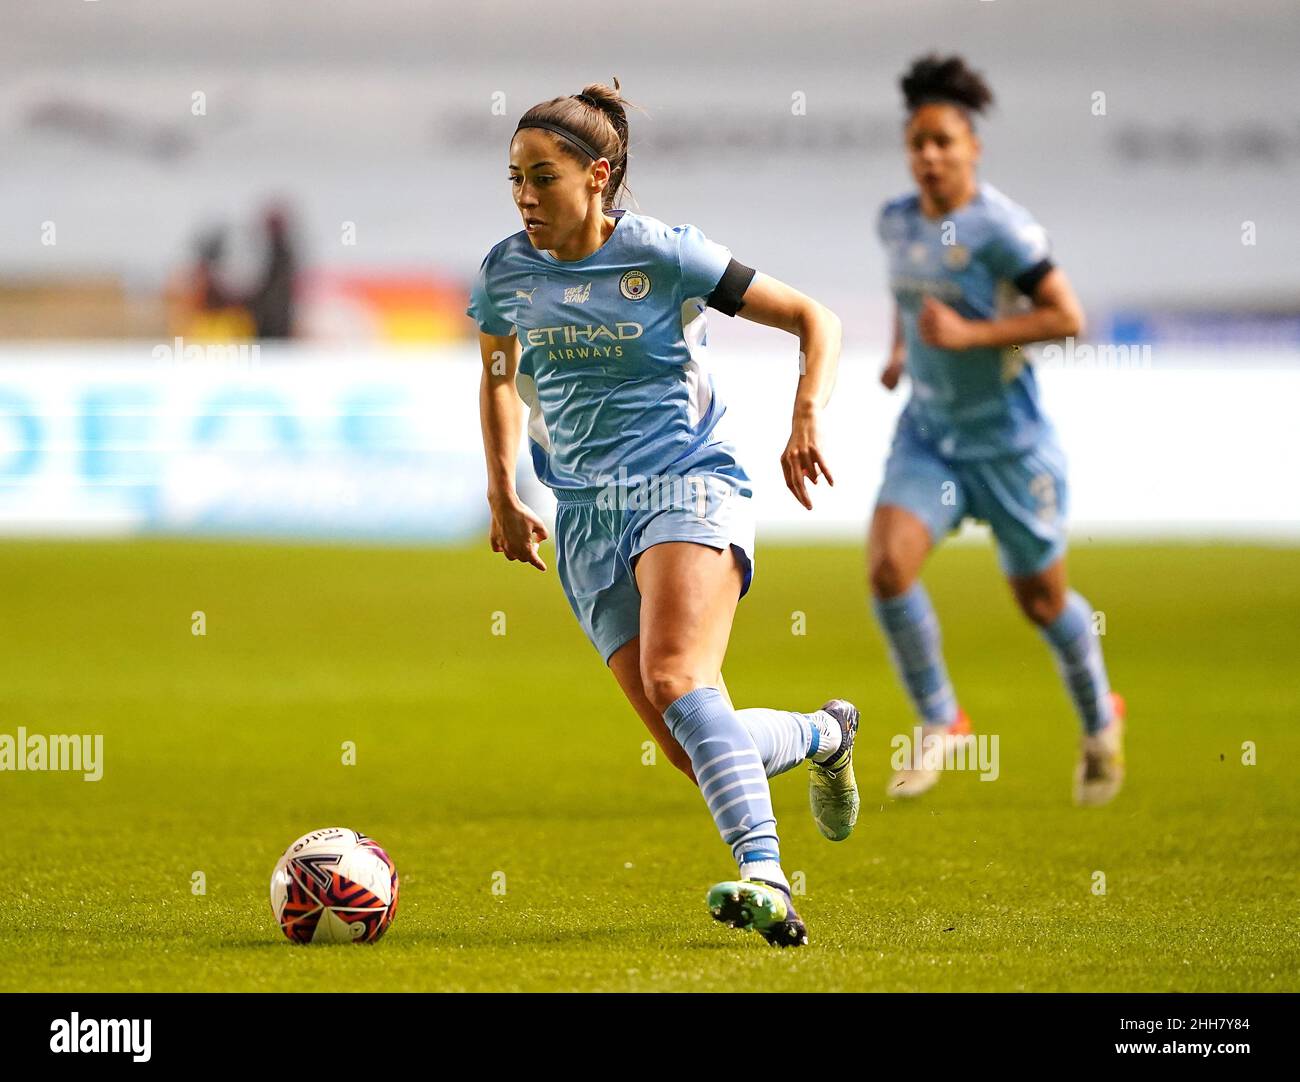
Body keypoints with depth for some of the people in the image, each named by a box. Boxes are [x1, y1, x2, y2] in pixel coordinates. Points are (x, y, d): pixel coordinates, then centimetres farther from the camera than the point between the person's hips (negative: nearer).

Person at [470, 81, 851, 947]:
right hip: (589, 519, 5)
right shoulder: (507, 271, 5)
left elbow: (815, 320, -1)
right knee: (692, 752, -4)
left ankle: (764, 877, -37)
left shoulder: (666, 256, -8)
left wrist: (807, 421, -16)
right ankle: (823, 735, 27)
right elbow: (499, 377, 26)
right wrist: (503, 495, 20)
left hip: (689, 488, -5)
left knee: (675, 681, -31)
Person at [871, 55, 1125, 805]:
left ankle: (1100, 721, 39)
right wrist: (902, 348, 9)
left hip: (1008, 437, -5)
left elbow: (1067, 318, -21)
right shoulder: (897, 222, 0)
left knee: (1042, 599, 11)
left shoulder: (1001, 228, -20)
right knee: (889, 567, -17)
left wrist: (967, 334, -27)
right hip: (928, 430, 5)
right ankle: (941, 723, 3)